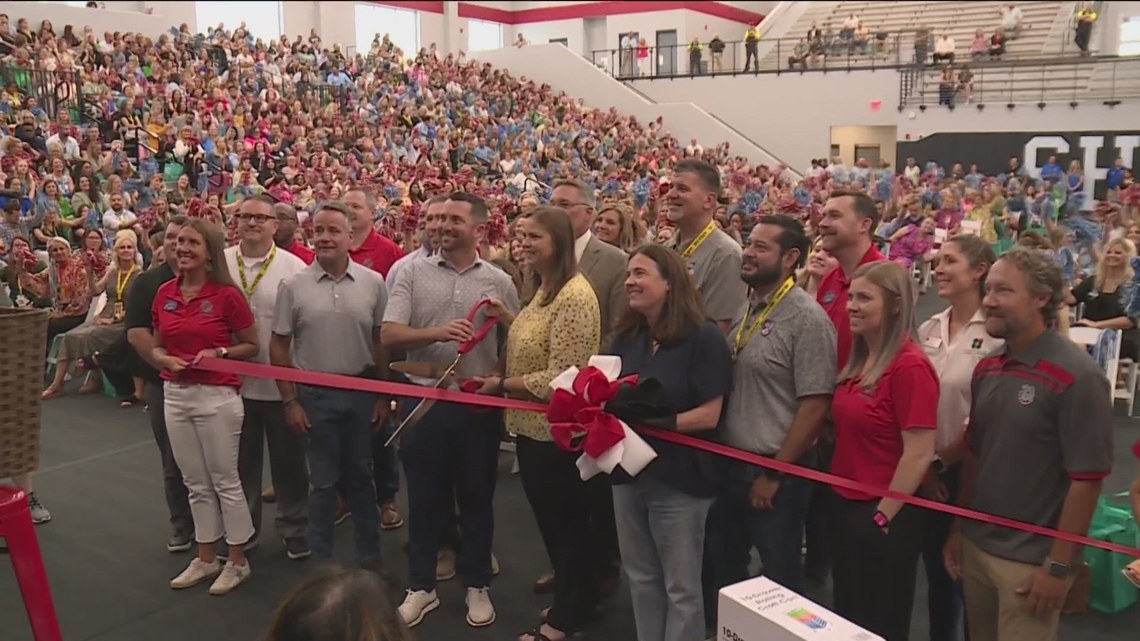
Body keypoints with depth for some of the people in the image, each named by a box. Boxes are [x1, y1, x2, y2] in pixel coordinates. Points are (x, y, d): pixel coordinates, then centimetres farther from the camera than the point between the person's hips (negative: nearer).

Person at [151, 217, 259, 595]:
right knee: (196, 483, 14)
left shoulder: (227, 294, -10)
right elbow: (156, 347, 14)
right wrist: (167, 360, -7)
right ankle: (205, 558, 26)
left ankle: (237, 561, 17)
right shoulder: (164, 294, 5)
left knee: (225, 481, 4)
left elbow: (252, 346, -2)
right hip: (175, 396, 5)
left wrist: (218, 353, -18)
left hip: (217, 395, -5)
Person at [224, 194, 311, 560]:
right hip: (234, 381, 3)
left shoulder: (294, 268, -7)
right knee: (241, 460, 16)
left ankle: (294, 529, 26)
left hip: (282, 382, -3)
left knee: (288, 459, 10)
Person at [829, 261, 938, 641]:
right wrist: (839, 496, 11)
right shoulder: (858, 360, 6)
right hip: (845, 505, 8)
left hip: (881, 516, -8)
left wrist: (883, 515, -15)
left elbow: (918, 454, -21)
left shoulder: (910, 366, -20)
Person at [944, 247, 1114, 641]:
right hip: (976, 547, 6)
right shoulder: (987, 369, 3)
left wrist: (1059, 566, -15)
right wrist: (959, 529, 11)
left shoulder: (1076, 377, -17)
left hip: (1031, 559, -6)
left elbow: (1087, 479, -17)